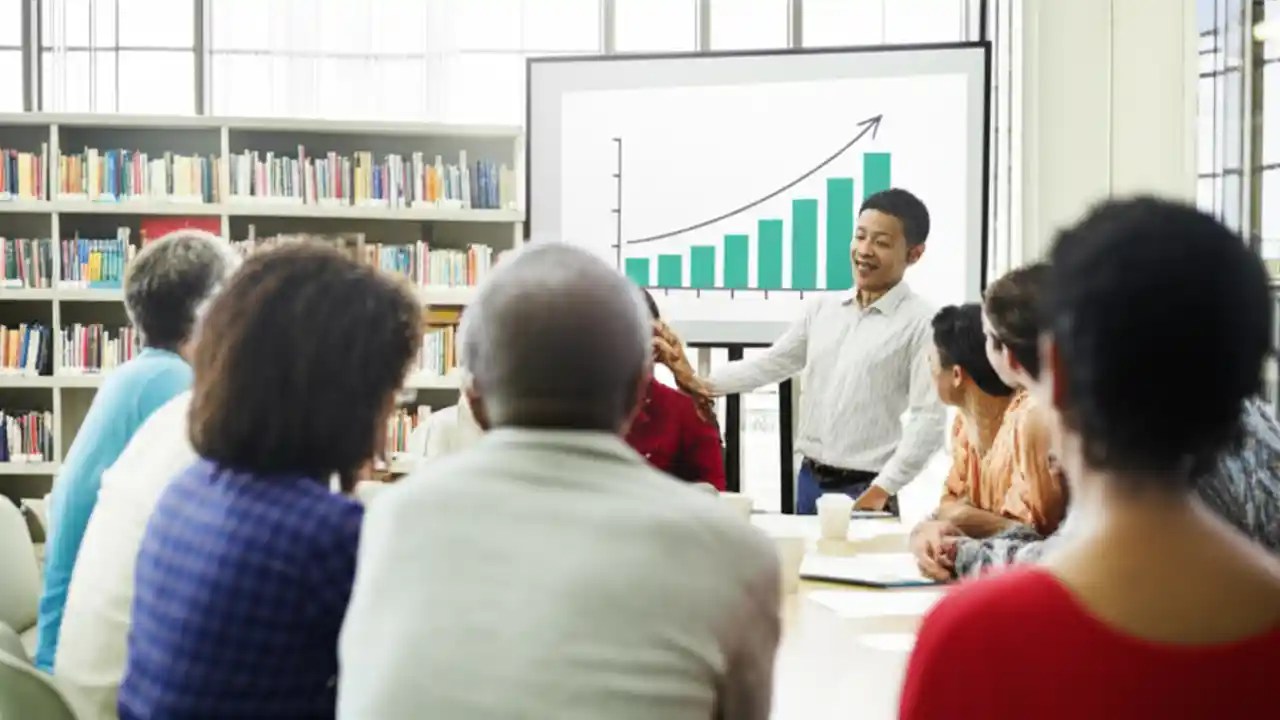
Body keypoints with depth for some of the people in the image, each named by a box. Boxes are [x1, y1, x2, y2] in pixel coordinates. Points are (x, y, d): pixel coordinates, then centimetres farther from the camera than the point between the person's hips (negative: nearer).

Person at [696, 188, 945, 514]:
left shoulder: (920, 322, -9)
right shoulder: (823, 306, 8)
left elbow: (929, 421, -13)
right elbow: (770, 364, 16)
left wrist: (881, 491, -18)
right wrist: (702, 383, 4)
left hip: (865, 490, -5)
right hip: (810, 480, 5)